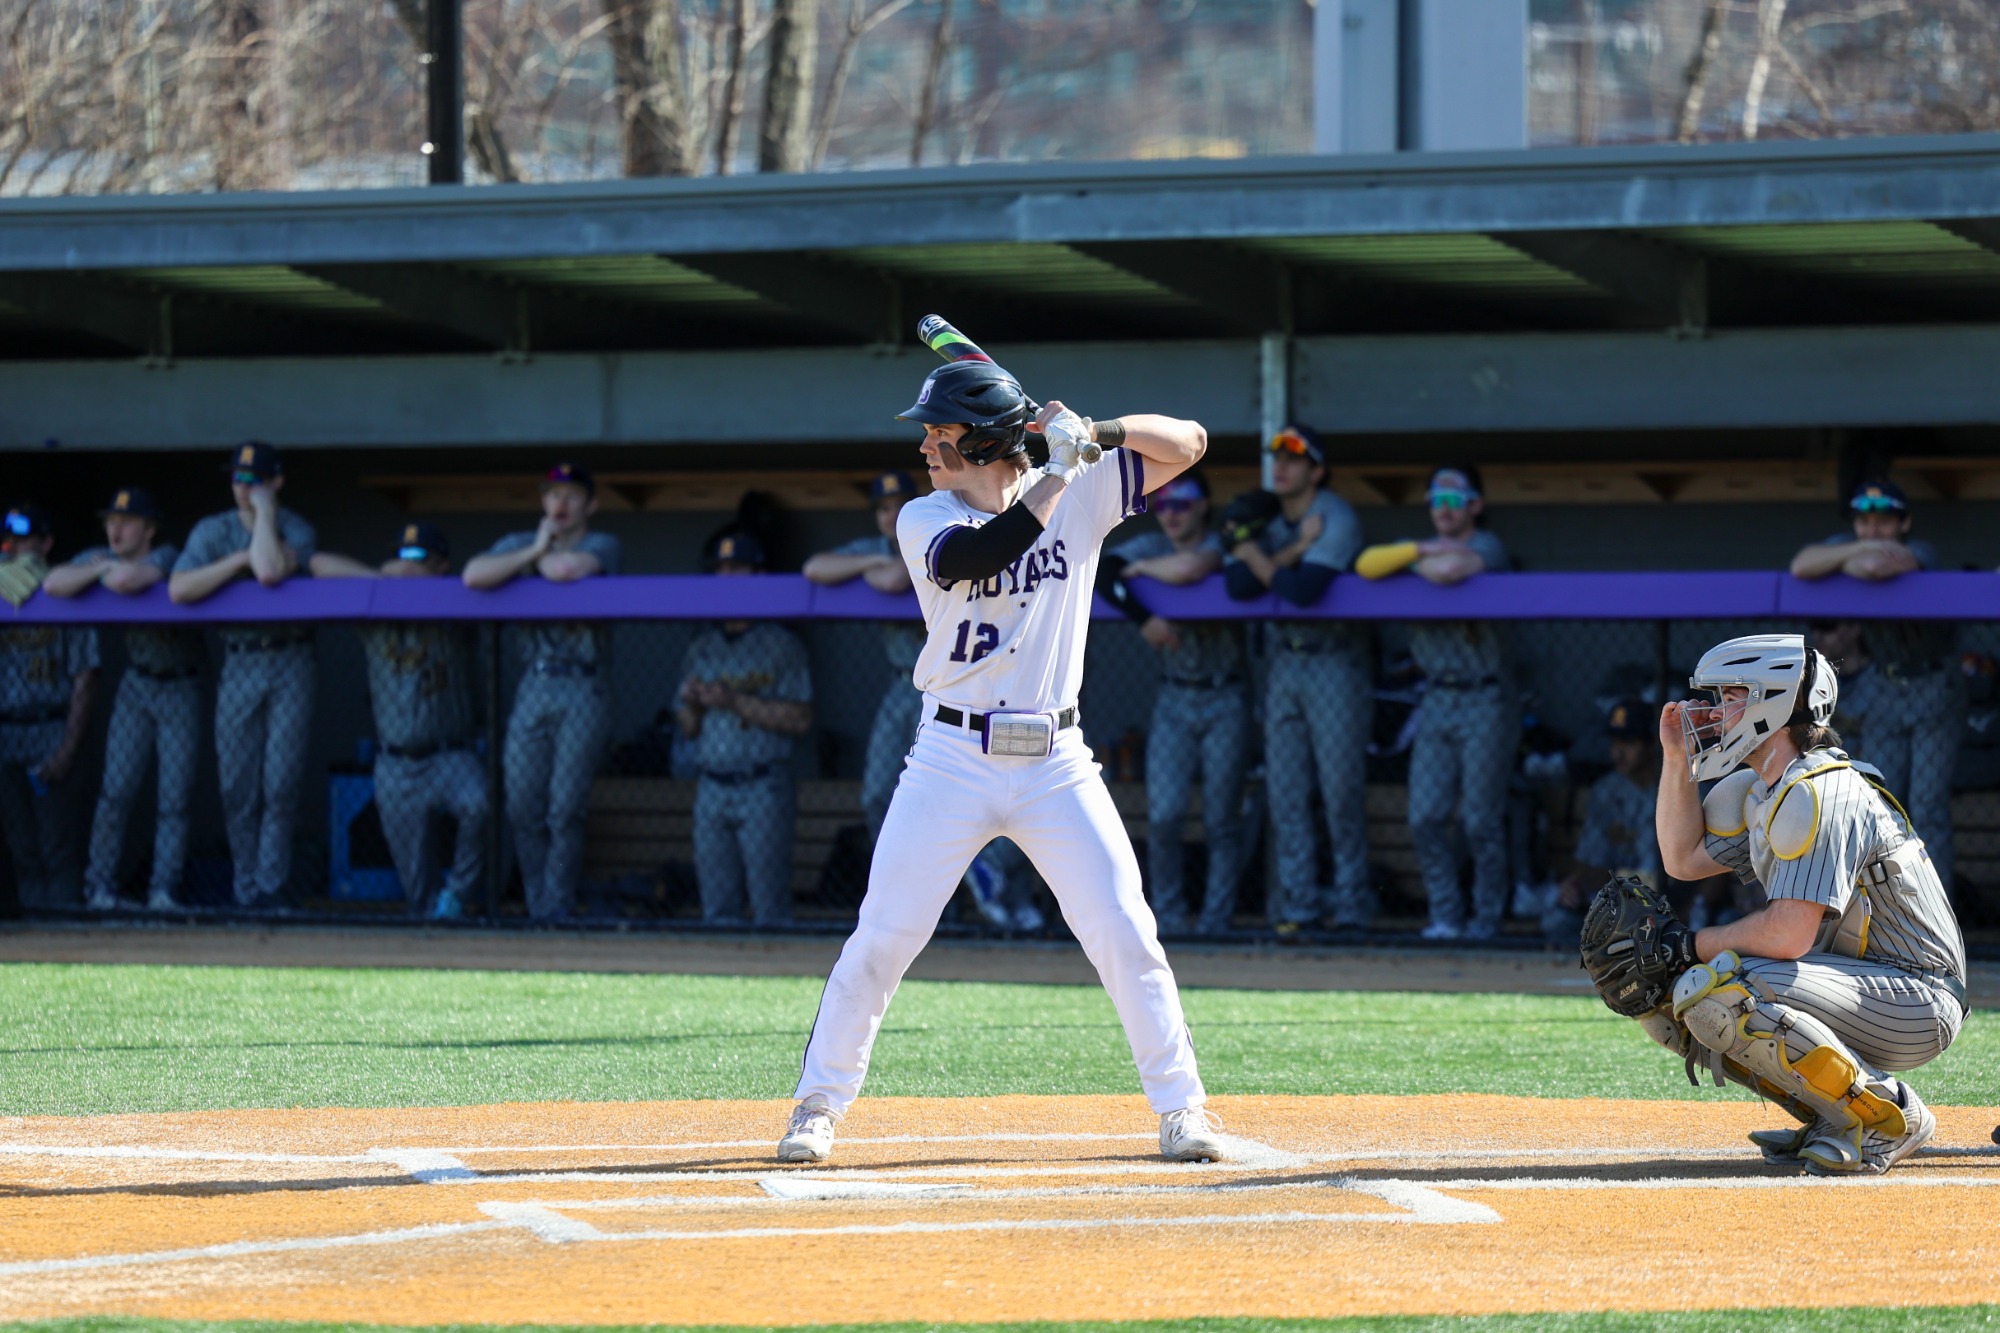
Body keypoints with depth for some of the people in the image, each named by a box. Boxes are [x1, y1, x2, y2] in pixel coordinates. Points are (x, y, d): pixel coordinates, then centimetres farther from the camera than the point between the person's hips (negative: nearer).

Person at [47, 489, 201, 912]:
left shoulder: (166, 557, -20)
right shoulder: (101, 558, -2)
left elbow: (127, 581, -40)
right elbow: (54, 584, -17)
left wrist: (111, 571, -17)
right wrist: (102, 568, -21)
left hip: (180, 687, -4)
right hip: (137, 683, 4)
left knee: (175, 795, -4)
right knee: (116, 789, -2)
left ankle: (163, 889, 1)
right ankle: (99, 887, 2)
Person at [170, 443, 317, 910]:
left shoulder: (296, 531, -2)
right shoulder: (212, 531, 5)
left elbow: (270, 571, -24)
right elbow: (179, 590, -11)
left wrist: (264, 510, -12)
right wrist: (239, 560, -13)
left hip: (290, 664, -2)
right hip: (239, 664, 2)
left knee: (281, 782, -6)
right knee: (237, 786, 0)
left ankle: (271, 888, -1)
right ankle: (245, 890, 8)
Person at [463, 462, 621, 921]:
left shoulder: (602, 546, 3)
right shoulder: (518, 544, 15)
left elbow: (567, 569, -19)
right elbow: (473, 575, -4)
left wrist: (543, 557, 3)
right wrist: (534, 551, -5)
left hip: (583, 689, -4)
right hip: (533, 687, 4)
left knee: (565, 808, -7)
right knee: (523, 806, 1)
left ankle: (557, 910, 2)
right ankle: (538, 905, 12)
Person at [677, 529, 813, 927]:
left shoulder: (780, 645, 1)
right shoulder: (702, 649, 17)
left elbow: (800, 719, -9)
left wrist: (735, 701, -14)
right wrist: (693, 704, -2)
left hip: (763, 789, -5)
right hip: (712, 787, 5)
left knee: (770, 908, -9)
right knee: (716, 907, 4)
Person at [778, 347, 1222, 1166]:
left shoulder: (1082, 494, 2)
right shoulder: (924, 520, -2)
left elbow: (1188, 444, 0)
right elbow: (970, 559, -24)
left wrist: (1096, 435, -15)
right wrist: (1059, 474, -21)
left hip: (1056, 762, 1)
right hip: (953, 759, -1)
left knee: (1125, 935, -5)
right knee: (881, 938, -4)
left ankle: (1181, 1106, 5)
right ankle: (820, 1104, 9)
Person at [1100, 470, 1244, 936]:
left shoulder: (1221, 546, -8)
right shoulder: (1152, 546, 5)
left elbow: (1189, 569, -29)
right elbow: (1103, 572, -11)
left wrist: (1140, 567, -10)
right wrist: (1144, 619, -22)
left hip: (1225, 699, -3)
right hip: (1173, 699, 3)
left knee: (1221, 818, -1)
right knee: (1163, 815, -6)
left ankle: (1215, 920, 6)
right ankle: (1168, 914, 6)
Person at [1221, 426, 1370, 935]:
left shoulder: (1336, 518, -12)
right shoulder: (1265, 516, 5)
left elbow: (1305, 588, -26)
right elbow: (1237, 584, -11)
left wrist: (1260, 560, -12)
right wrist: (1295, 550, -18)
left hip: (1336, 659, -6)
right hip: (1284, 659, 6)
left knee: (1341, 785, -6)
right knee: (1284, 787, 3)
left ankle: (1352, 903, 1)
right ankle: (1296, 902, 8)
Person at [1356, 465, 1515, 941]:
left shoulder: (1487, 546, -5)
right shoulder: (1423, 546, 15)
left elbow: (1451, 570, -27)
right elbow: (1367, 564, -2)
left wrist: (1413, 562, -6)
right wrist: (1423, 551, -12)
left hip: (1484, 700, -6)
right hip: (1437, 699, 6)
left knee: (1481, 822, -4)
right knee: (1425, 818, -1)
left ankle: (1486, 917, 7)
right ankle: (1445, 915, 7)